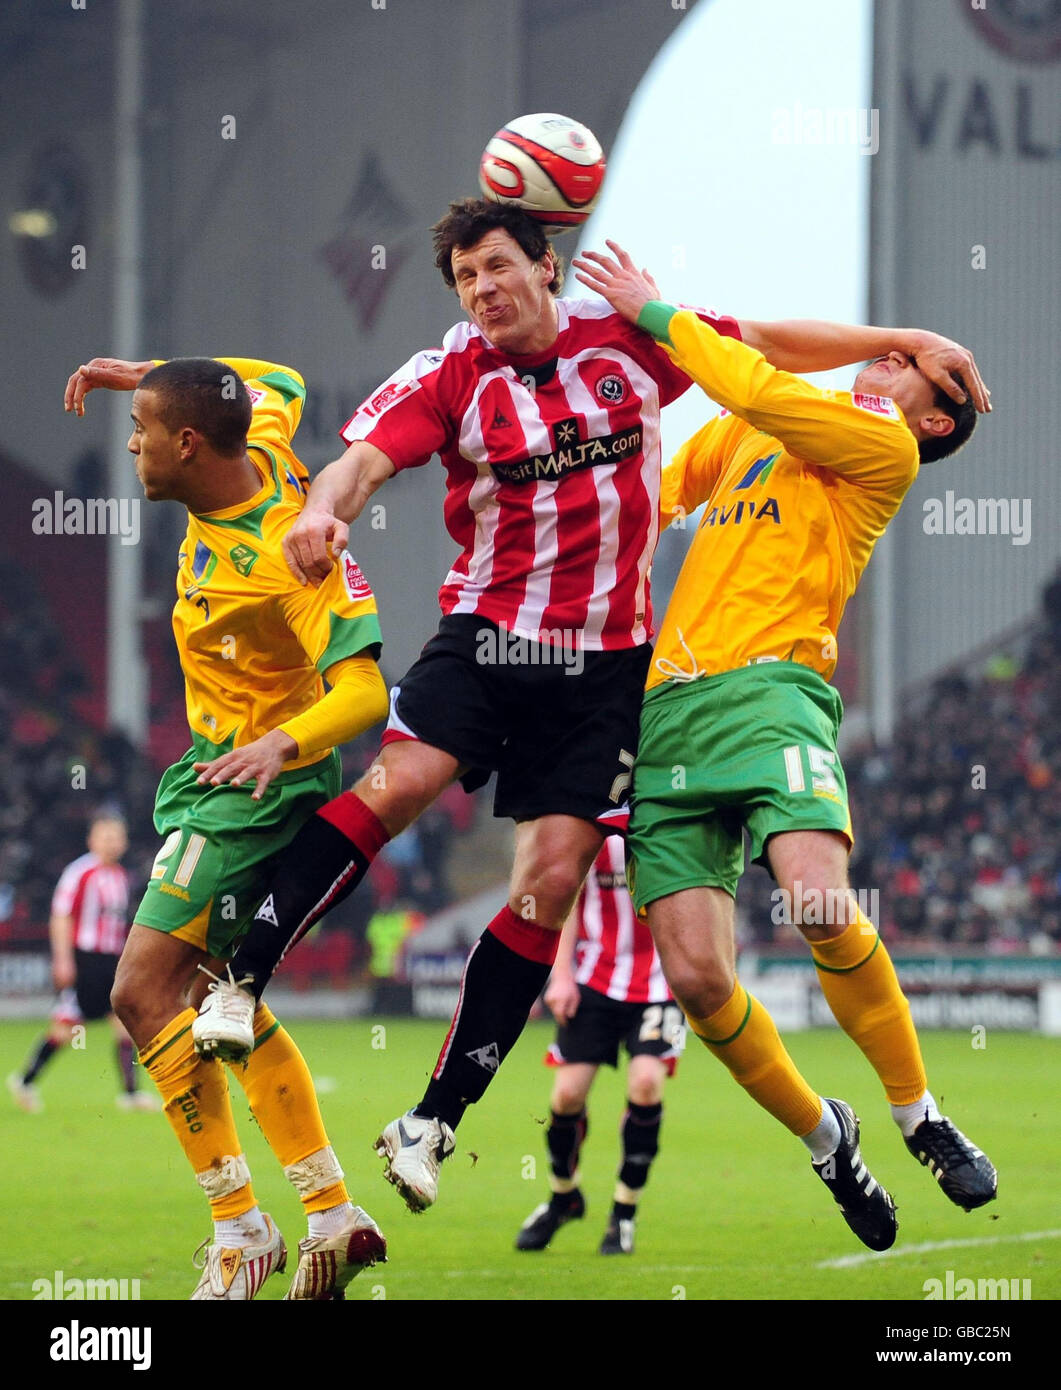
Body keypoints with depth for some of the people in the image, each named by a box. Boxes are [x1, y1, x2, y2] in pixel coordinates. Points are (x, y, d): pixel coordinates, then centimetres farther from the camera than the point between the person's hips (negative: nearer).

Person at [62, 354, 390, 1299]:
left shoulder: (291, 548, -27)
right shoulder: (258, 457, -3)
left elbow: (364, 688, -29)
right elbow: (276, 383, 21)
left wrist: (283, 743, -45)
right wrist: (151, 372, 17)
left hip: (257, 787, -10)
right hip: (217, 770, 10)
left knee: (146, 990, -14)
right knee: (220, 997, 14)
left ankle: (240, 1226, -10)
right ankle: (334, 1217, 16)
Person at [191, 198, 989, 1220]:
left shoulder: (630, 341, 4)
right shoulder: (448, 377, -1)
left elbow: (772, 346, 14)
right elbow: (364, 458, -16)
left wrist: (907, 344, 11)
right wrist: (322, 509, -39)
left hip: (604, 658, 1)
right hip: (486, 632, -1)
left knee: (551, 883, -7)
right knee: (397, 783, -27)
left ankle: (433, 1122, -2)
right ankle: (241, 980, -19)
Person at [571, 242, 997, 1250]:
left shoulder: (884, 451, 6)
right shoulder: (736, 436, 25)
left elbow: (760, 390, -5)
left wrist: (656, 312, 3)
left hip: (769, 687, -5)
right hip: (667, 707, 5)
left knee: (820, 906, -29)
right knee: (695, 974, -9)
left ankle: (920, 1119, -7)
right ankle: (825, 1140, 15)